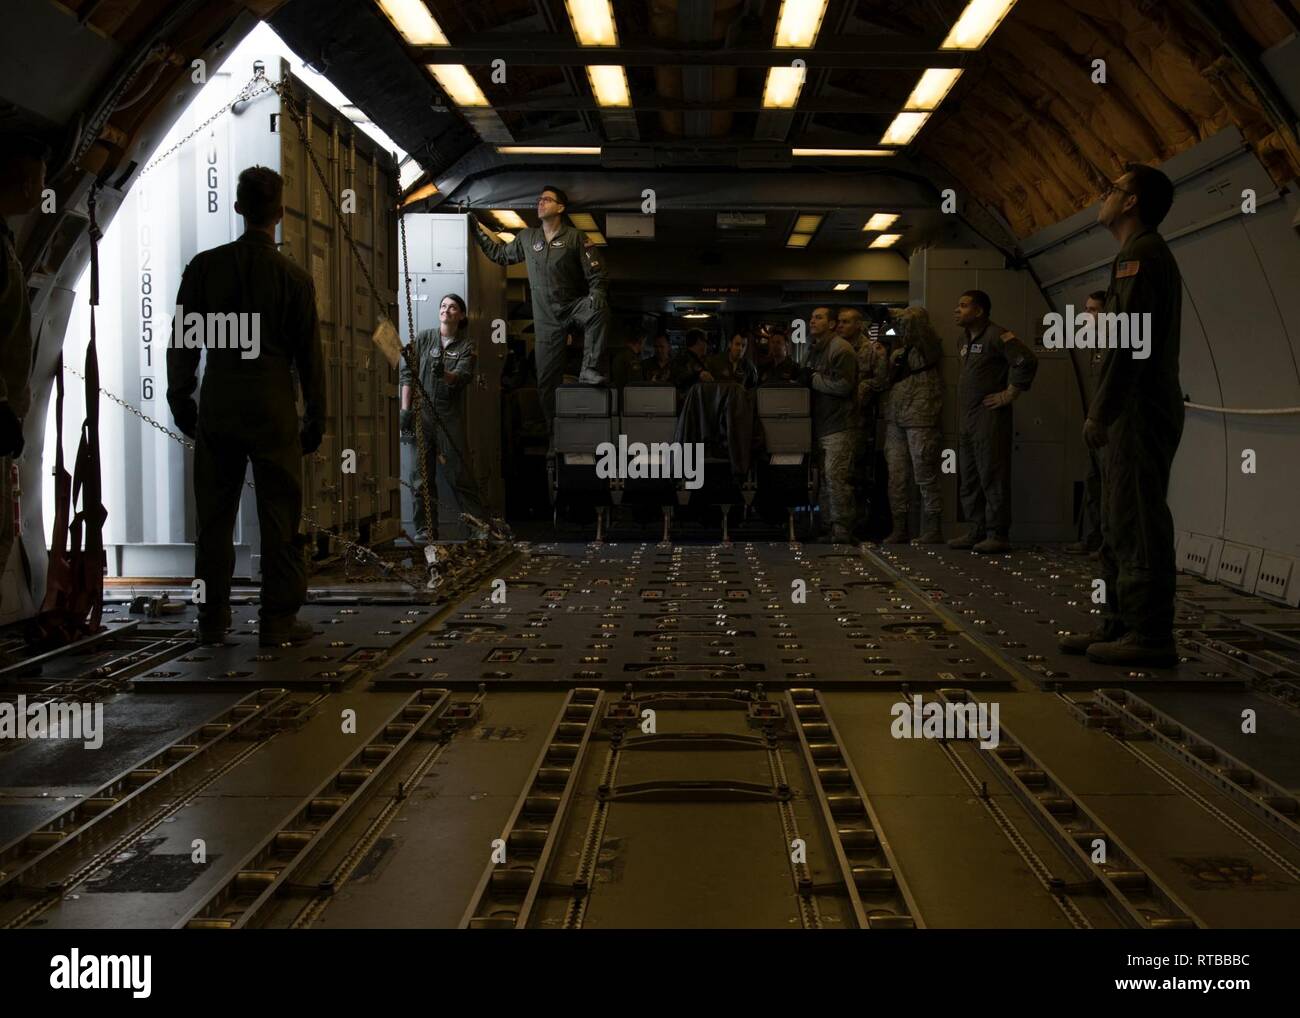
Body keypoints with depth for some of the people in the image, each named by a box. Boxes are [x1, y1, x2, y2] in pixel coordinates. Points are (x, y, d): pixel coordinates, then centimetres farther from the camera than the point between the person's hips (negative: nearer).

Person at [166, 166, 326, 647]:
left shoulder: (205, 266, 1)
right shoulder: (294, 278, -4)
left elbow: (182, 341, 5)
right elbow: (309, 355, 0)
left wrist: (180, 397, 16)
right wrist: (316, 418, 8)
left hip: (217, 404, 2)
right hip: (273, 406, -2)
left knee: (214, 513, 9)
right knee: (279, 513, 3)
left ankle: (212, 618, 15)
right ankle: (278, 618, 4)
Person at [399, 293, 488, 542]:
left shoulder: (467, 346, 6)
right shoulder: (423, 339, 8)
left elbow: (463, 377, -9)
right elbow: (406, 373, 6)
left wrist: (444, 374, -31)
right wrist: (405, 410, -2)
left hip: (450, 416, -1)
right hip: (421, 412, 1)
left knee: (460, 473, -3)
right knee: (421, 475, 2)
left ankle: (478, 526, 2)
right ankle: (425, 529, 9)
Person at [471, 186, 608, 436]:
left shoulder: (575, 237, -4)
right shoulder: (527, 237, 8)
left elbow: (596, 275, -6)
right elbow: (501, 255, 24)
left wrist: (596, 295, -25)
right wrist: (479, 232, 18)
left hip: (574, 306, -3)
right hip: (546, 318, 4)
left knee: (599, 311, -40)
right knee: (547, 380, 1)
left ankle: (592, 372, -36)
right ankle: (554, 434, 10)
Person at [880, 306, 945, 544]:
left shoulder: (925, 348, -4)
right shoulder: (896, 352, 18)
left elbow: (914, 320, -20)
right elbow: (885, 380, 25)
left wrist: (900, 316, -5)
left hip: (920, 419, -7)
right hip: (895, 421, 7)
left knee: (926, 477, -4)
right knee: (896, 477, 7)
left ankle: (933, 530, 1)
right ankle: (899, 528, 12)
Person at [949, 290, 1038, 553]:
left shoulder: (996, 336, -11)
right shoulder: (966, 338, 17)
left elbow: (1027, 360, -20)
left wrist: (1010, 394, -15)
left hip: (990, 418, -9)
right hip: (966, 419, 9)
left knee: (992, 478, -7)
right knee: (969, 480, 11)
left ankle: (997, 535, -4)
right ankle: (977, 532, 18)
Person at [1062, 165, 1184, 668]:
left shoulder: (1139, 253, -10)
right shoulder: (1151, 253, 23)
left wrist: (1100, 411, -20)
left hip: (1139, 412, -11)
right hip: (1137, 413, 11)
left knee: (1136, 524, -10)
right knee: (1120, 524, 13)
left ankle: (1150, 636, -8)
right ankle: (1120, 625, 19)